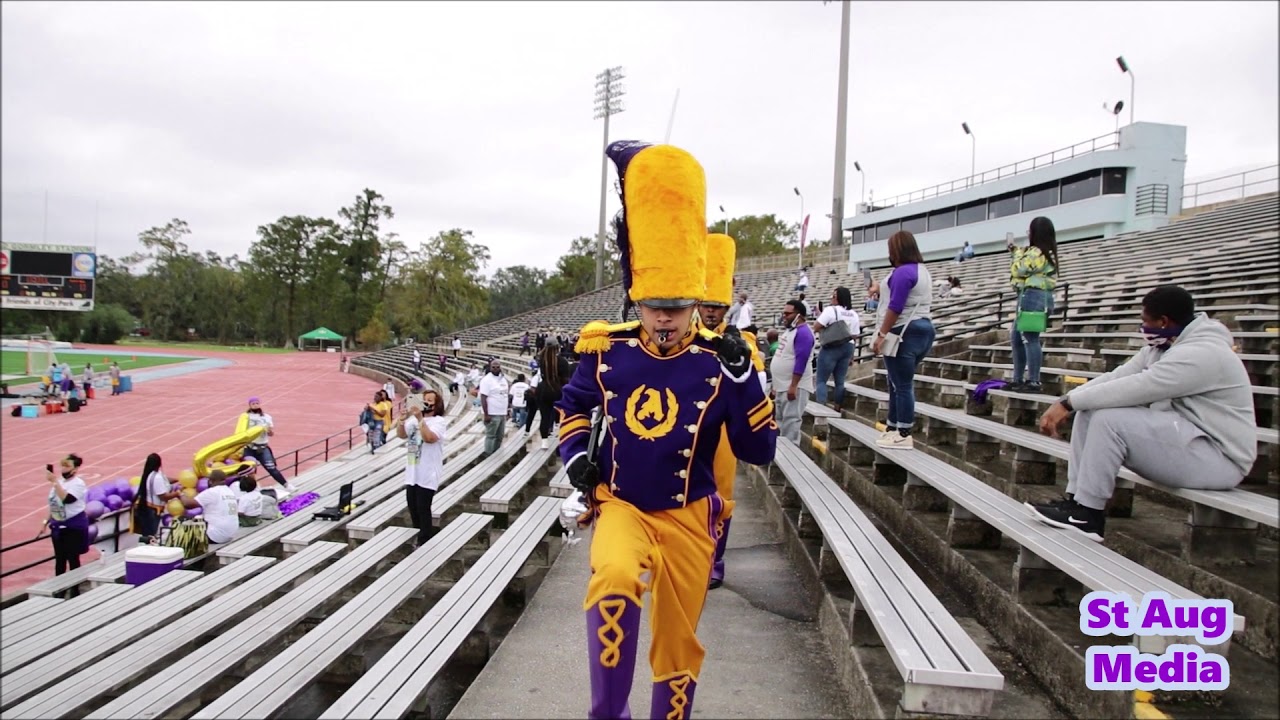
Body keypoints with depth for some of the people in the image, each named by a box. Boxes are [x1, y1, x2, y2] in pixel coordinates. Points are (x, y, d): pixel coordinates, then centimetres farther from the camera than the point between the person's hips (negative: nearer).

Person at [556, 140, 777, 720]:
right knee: (613, 579, -33)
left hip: (686, 517, 1)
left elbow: (759, 451, -12)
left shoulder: (717, 364, -10)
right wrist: (575, 454, -2)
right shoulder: (608, 353, -5)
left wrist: (742, 377, -23)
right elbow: (572, 405, 15)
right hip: (620, 505, 0)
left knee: (678, 641, 12)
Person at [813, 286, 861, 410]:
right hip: (847, 348, 7)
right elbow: (855, 336, 11)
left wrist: (820, 316, 5)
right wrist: (851, 352, 19)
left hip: (831, 349, -7)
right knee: (840, 381, 11)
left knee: (821, 380, -2)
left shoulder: (831, 310, -12)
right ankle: (836, 408, 13)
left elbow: (816, 327, -13)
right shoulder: (854, 314, 10)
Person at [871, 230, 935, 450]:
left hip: (904, 333, -10)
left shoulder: (903, 272, -15)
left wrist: (881, 334, -17)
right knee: (900, 384, 15)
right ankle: (893, 429, 21)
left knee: (902, 386, -4)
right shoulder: (922, 270, 17)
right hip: (922, 328, 10)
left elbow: (895, 307, -19)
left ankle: (904, 436, 0)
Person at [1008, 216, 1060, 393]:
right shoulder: (1045, 252, 20)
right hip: (1030, 297, 11)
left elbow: (1017, 269, -10)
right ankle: (1018, 379, 18)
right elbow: (1025, 269, 24)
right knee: (1016, 338, 15)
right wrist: (1016, 250, 22)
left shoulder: (1036, 253, -15)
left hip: (1032, 297, -11)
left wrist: (1017, 252, 5)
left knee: (1030, 339, -11)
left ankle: (1034, 381, -11)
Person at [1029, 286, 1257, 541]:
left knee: (1110, 419, -27)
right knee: (1089, 412, -2)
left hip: (1217, 458, -10)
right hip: (1183, 437, 10)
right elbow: (1116, 377, 4)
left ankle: (1086, 515, -16)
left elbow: (1130, 389, -28)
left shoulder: (1200, 354, -23)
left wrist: (1068, 402, -21)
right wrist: (1065, 401, -9)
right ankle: (1077, 499, -3)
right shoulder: (1161, 346, 8)